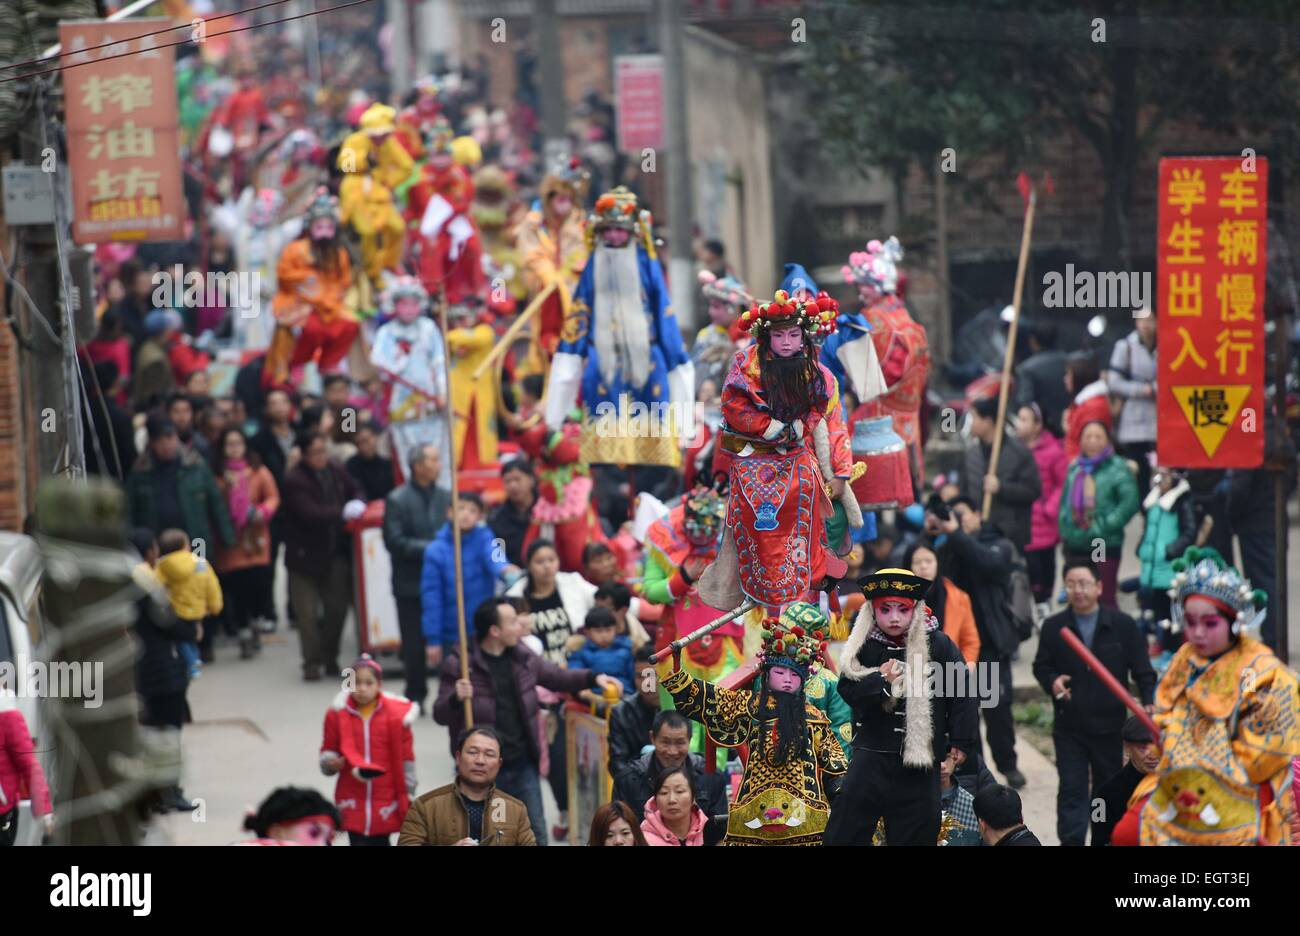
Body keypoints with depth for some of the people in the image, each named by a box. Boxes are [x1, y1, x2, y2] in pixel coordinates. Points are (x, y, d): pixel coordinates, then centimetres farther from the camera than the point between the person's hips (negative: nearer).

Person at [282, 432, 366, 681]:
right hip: (306, 555, -5)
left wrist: (357, 504, -6)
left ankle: (329, 659, 21)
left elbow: (355, 491, 18)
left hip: (334, 553, 5)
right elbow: (310, 513, -25)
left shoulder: (336, 473, 2)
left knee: (336, 608, 7)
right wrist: (343, 512, -29)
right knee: (307, 612, -2)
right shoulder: (295, 481, -16)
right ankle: (312, 663, 6)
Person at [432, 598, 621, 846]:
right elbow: (440, 715, -8)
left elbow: (558, 677, 20)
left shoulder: (523, 658, 4)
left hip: (523, 766, 5)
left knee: (536, 833, 10)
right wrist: (456, 698, -30)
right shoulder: (459, 665, -11)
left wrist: (593, 678, 7)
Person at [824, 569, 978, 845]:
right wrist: (879, 680, -21)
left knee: (917, 832, 7)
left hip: (922, 755, 0)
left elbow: (961, 693, -1)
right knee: (846, 831, -6)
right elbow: (848, 690, -5)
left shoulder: (938, 644, -5)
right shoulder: (864, 647, -1)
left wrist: (961, 741, -1)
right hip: (873, 753, 0)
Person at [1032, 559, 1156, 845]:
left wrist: (1148, 703, -15)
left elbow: (1142, 670, -1)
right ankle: (1071, 841, -7)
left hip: (1109, 723, 0)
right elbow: (1041, 666, 10)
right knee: (1071, 789, -5)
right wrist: (1052, 681, -13)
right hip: (1069, 725, 0)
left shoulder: (1122, 625, -4)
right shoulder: (1053, 627, 0)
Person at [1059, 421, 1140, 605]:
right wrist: (1065, 531, 7)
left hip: (1106, 545, -5)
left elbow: (1130, 503, -14)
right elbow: (1065, 502, 17)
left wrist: (1104, 527, -17)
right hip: (1076, 546, 5)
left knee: (1105, 597, -5)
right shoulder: (1074, 469, 11)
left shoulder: (1117, 468, -6)